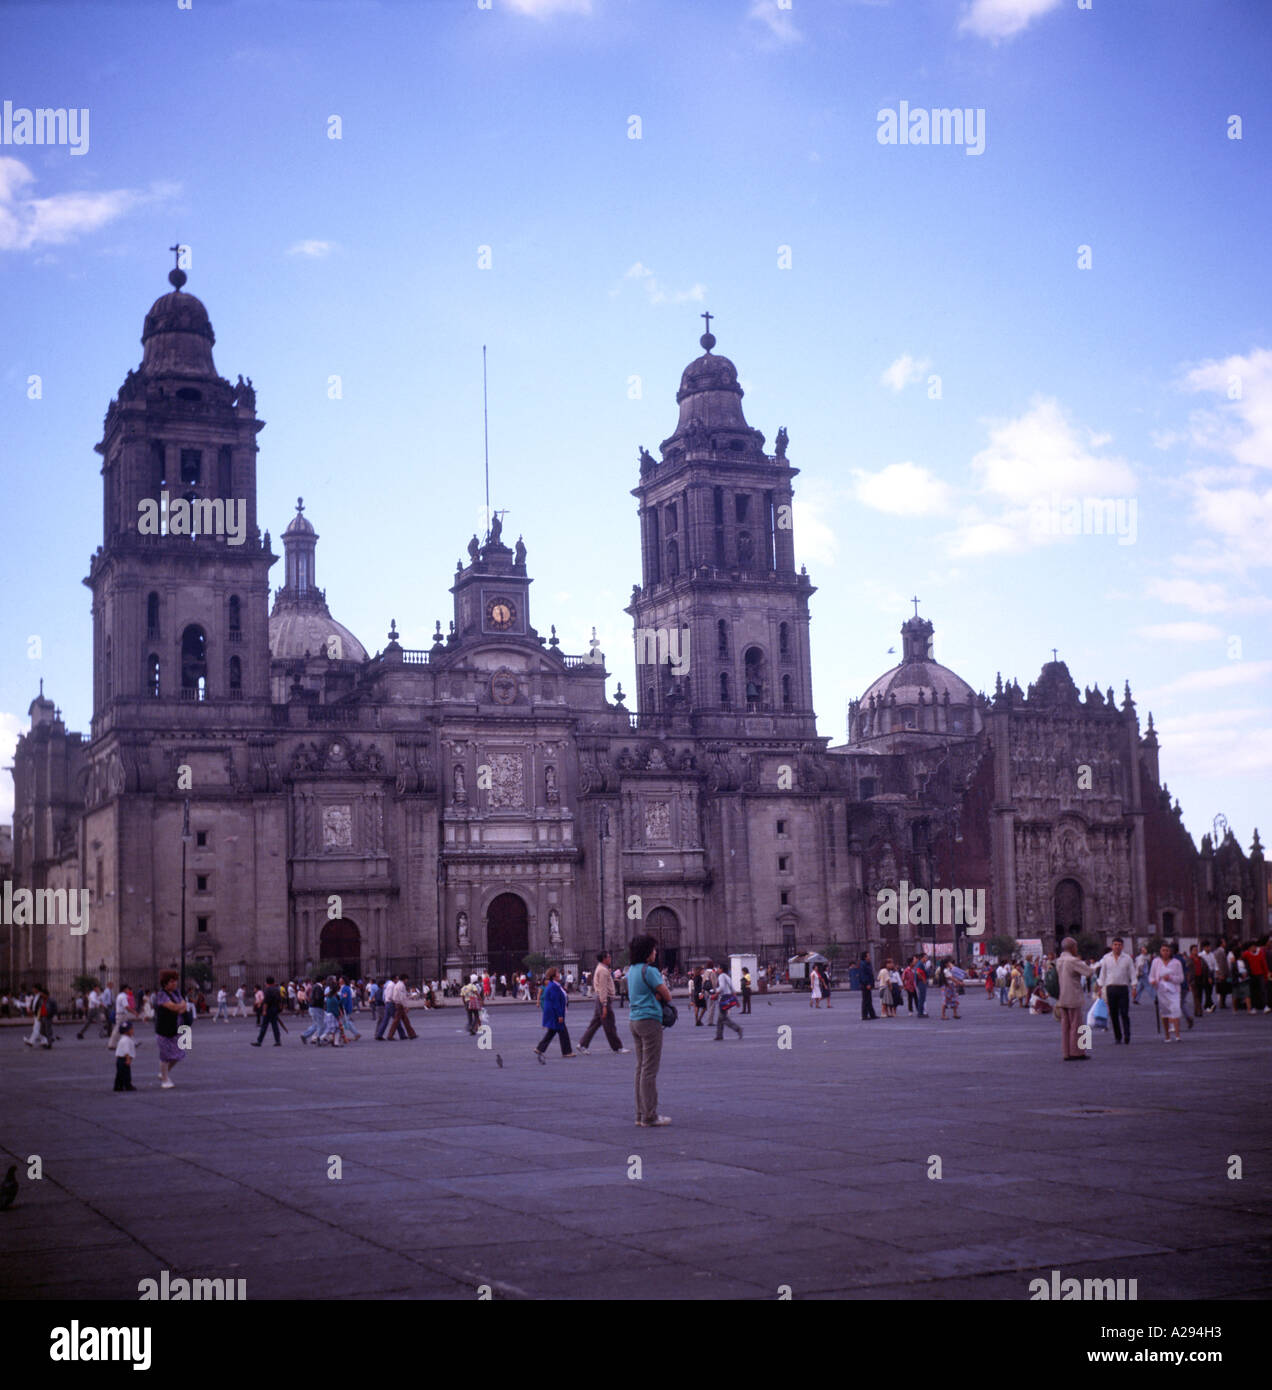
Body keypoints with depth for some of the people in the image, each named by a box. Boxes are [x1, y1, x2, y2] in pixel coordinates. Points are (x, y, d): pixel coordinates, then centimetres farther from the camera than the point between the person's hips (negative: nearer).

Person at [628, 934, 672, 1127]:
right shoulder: (649, 971, -14)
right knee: (650, 1070, -5)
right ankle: (650, 1117, -3)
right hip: (649, 1020, -9)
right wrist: (662, 994, 11)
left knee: (641, 1068, 12)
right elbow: (668, 996, -12)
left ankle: (641, 1114, 15)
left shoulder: (632, 970, 13)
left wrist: (657, 994, 1)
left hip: (634, 1020, 9)